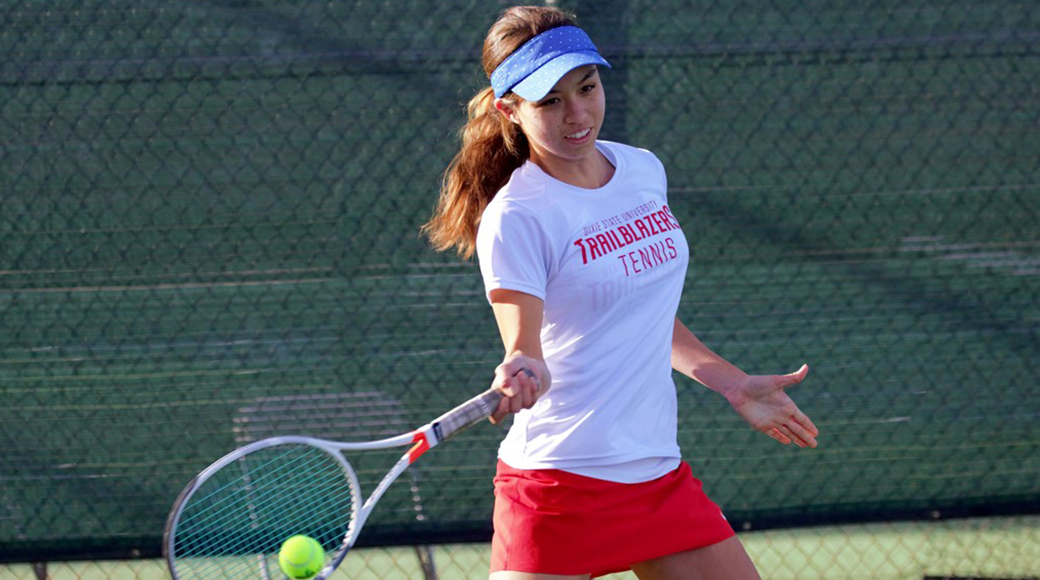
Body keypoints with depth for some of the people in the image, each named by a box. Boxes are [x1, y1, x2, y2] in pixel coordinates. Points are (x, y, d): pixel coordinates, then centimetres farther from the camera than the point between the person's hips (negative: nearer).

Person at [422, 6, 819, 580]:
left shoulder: (644, 169, 9)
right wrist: (522, 375, -43)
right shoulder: (515, 217, -13)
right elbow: (523, 342, -21)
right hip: (559, 483, -7)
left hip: (659, 471, 7)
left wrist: (733, 385, 26)